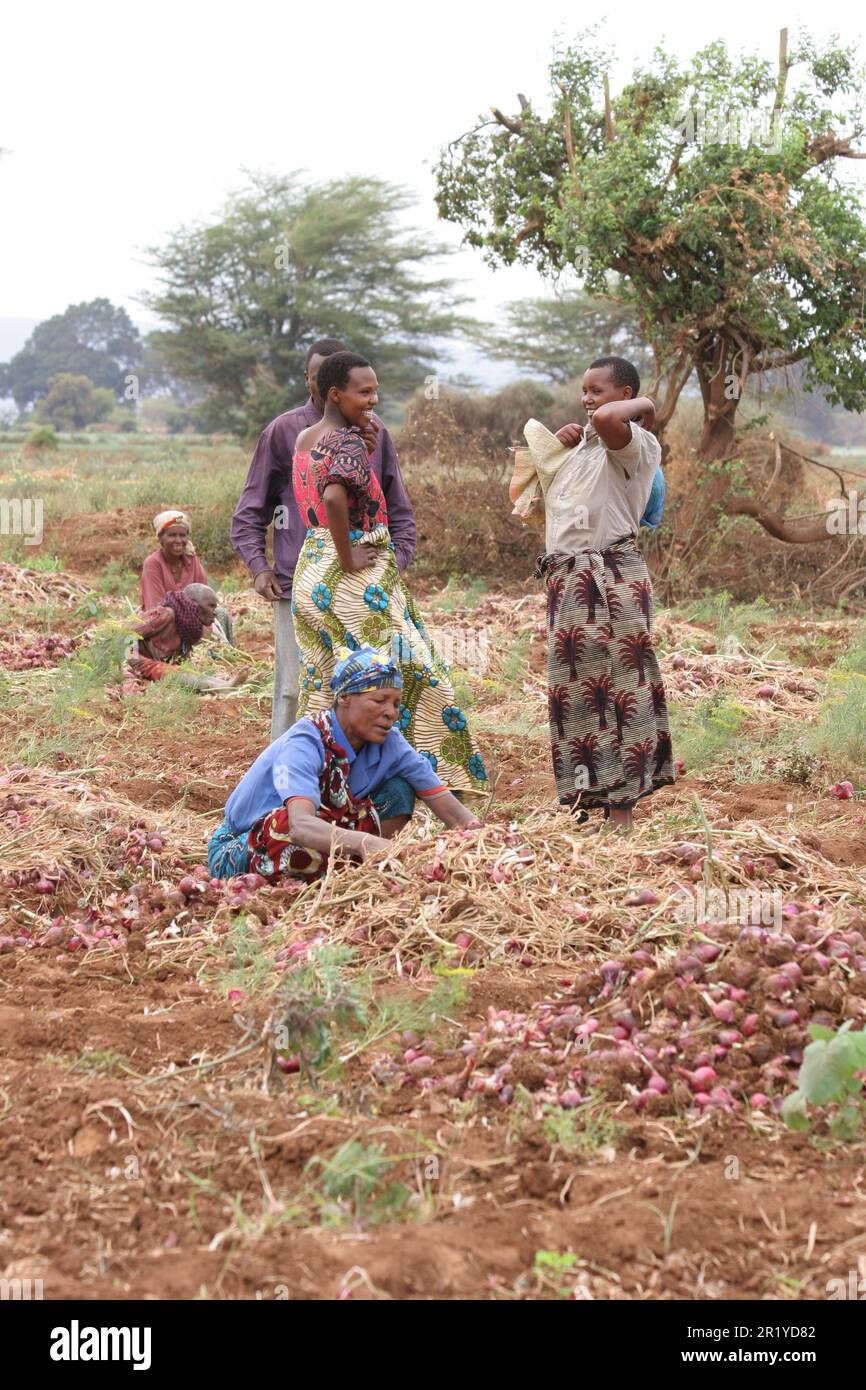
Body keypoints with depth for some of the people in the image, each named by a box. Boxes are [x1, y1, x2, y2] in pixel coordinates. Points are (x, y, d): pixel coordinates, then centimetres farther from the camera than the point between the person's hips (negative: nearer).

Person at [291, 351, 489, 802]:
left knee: (325, 676, 13)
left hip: (311, 566, 9)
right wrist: (348, 559, -22)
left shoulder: (305, 438, 11)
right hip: (354, 578, -9)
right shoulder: (347, 441, -16)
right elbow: (334, 498, -33)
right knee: (408, 668, -4)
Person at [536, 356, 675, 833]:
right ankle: (583, 799, 19)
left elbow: (605, 418, -31)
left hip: (611, 580, -9)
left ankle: (621, 813, -5)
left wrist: (643, 406, -10)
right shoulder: (582, 444, 19)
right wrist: (555, 446, 13)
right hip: (567, 578, 9)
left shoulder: (635, 444, -7)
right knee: (573, 692, 11)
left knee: (617, 690, -6)